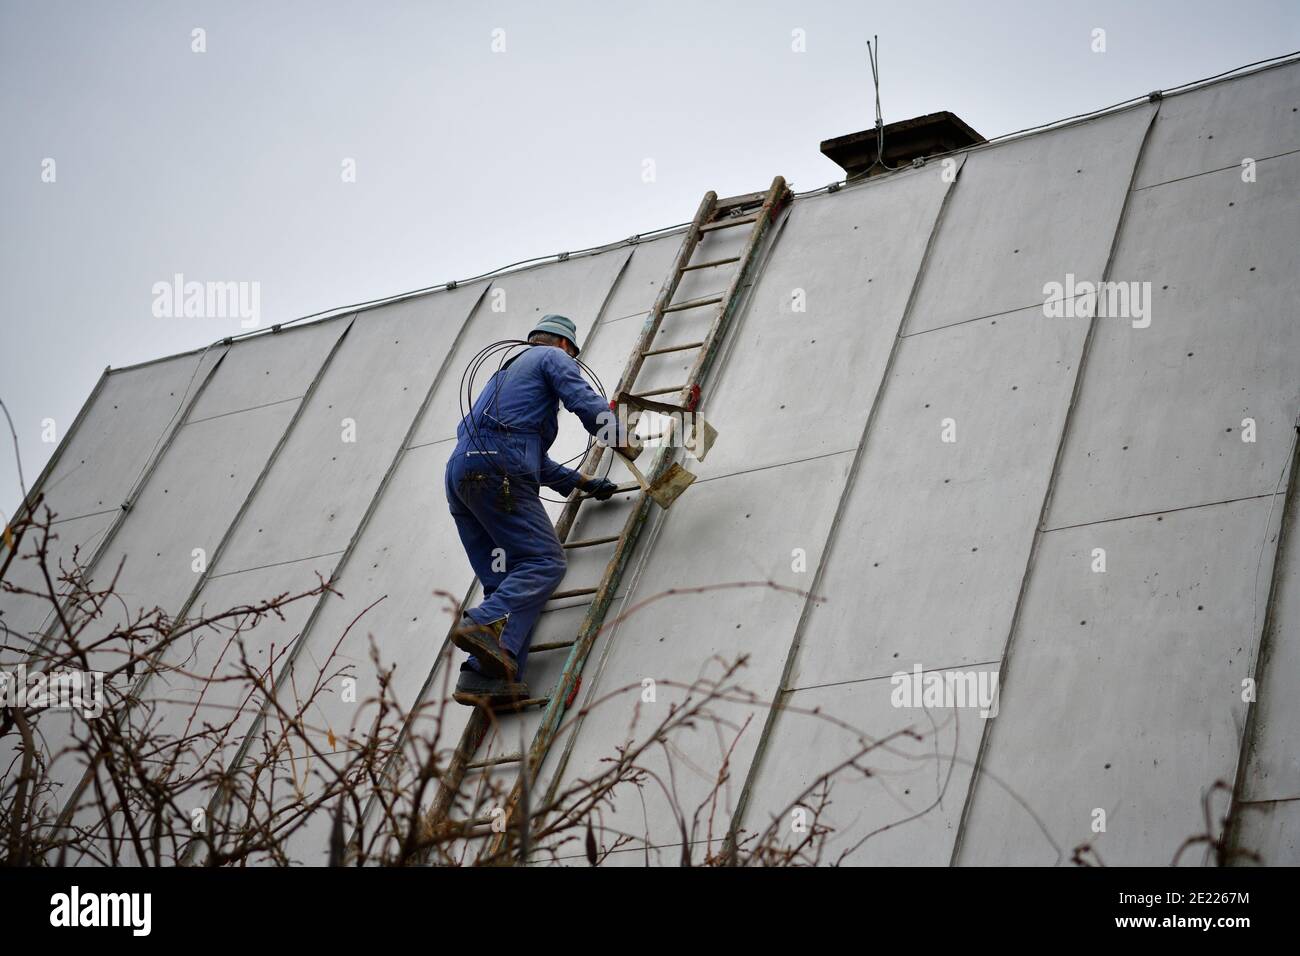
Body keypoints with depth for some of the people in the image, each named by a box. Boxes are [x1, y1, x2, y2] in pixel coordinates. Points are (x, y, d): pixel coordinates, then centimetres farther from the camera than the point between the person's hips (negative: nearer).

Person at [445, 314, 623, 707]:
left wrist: (582, 481, 42)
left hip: (461, 473, 9)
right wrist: (621, 439, 12)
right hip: (498, 472, -9)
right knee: (545, 561, -14)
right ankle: (485, 624, -38)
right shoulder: (553, 357, 13)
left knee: (506, 580, 2)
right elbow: (587, 404, -4)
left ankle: (485, 675, -16)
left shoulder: (509, 370, 39)